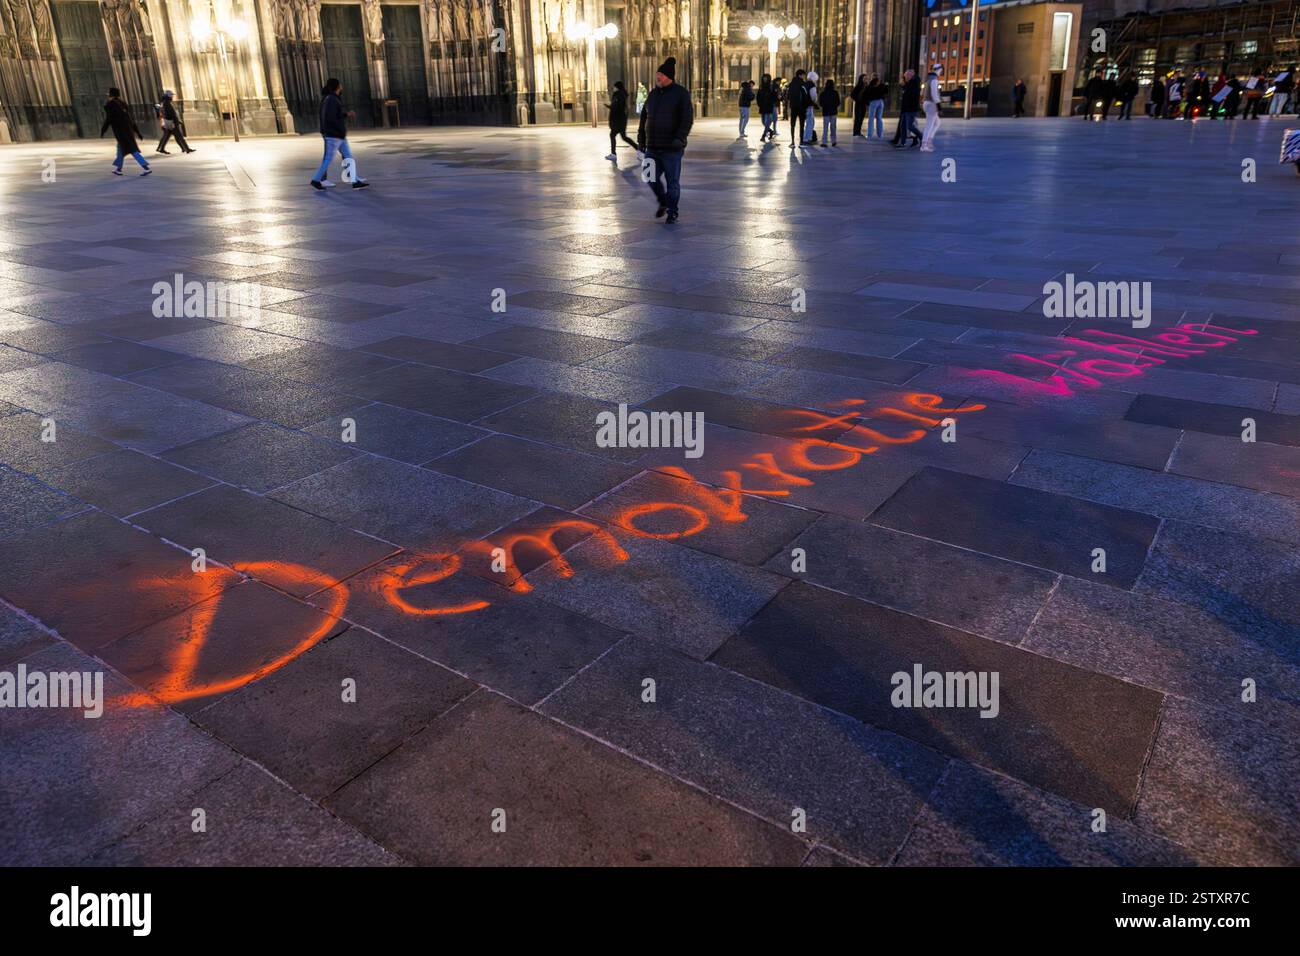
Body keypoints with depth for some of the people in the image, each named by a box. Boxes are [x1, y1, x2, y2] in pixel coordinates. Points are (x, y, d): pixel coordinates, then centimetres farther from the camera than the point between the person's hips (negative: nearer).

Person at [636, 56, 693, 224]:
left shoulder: (681, 93, -4)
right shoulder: (653, 94, 13)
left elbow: (687, 118, -12)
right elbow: (644, 118, 18)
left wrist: (680, 138, -24)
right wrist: (641, 140, 13)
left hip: (671, 148, -5)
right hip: (653, 148, 5)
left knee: (672, 182, 1)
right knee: (652, 179, 4)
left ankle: (672, 212, 15)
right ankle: (663, 203, 29)